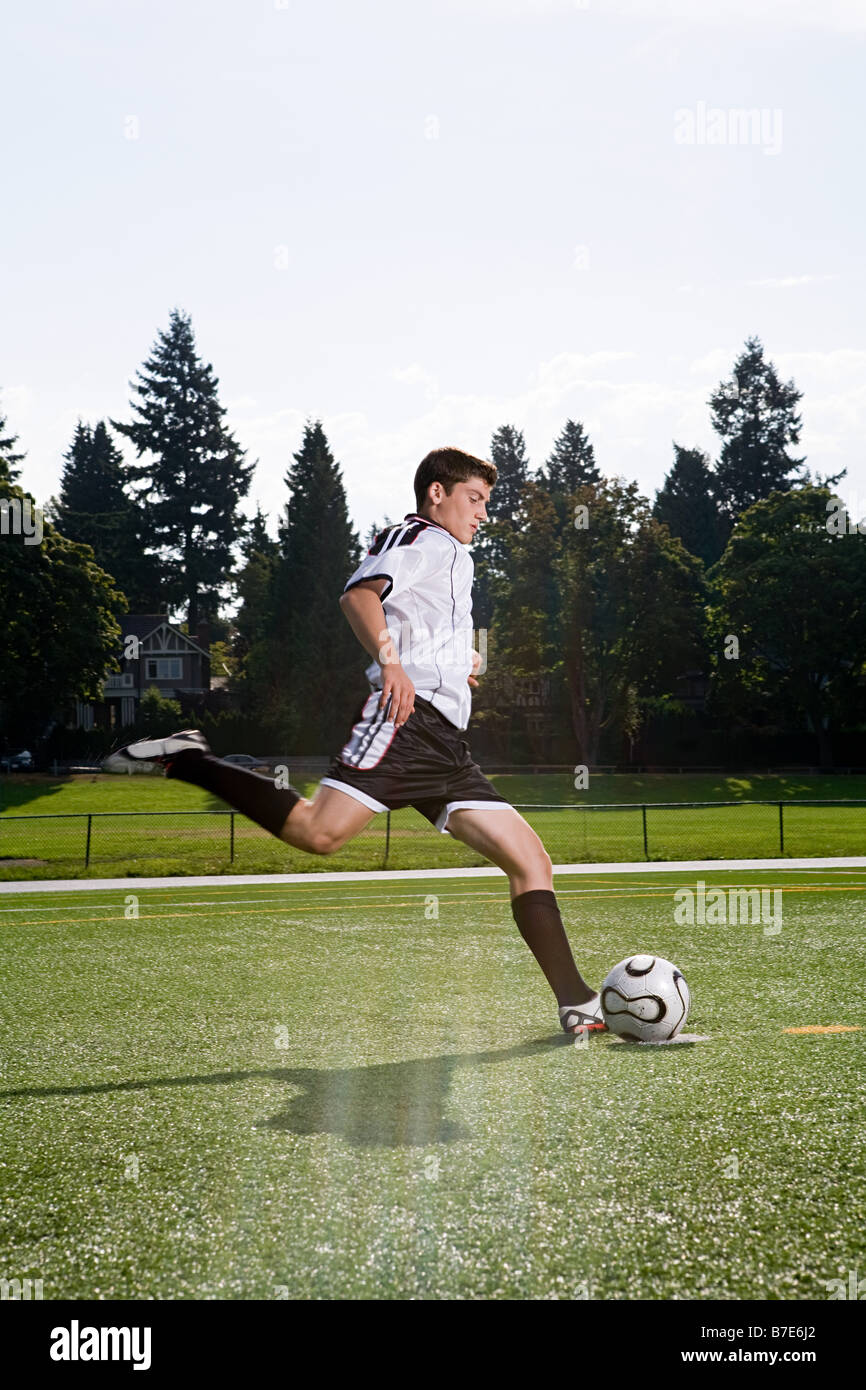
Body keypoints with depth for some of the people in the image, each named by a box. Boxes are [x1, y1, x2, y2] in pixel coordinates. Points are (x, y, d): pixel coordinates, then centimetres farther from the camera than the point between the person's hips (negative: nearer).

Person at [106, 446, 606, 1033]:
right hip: (406, 718, -9)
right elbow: (360, 594, -14)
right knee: (319, 832, -27)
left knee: (532, 860, 0)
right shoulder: (419, 536, 7)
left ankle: (577, 1004, 0)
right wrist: (391, 661, -29)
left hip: (447, 744, 9)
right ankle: (188, 760, -11)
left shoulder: (455, 559, 35)